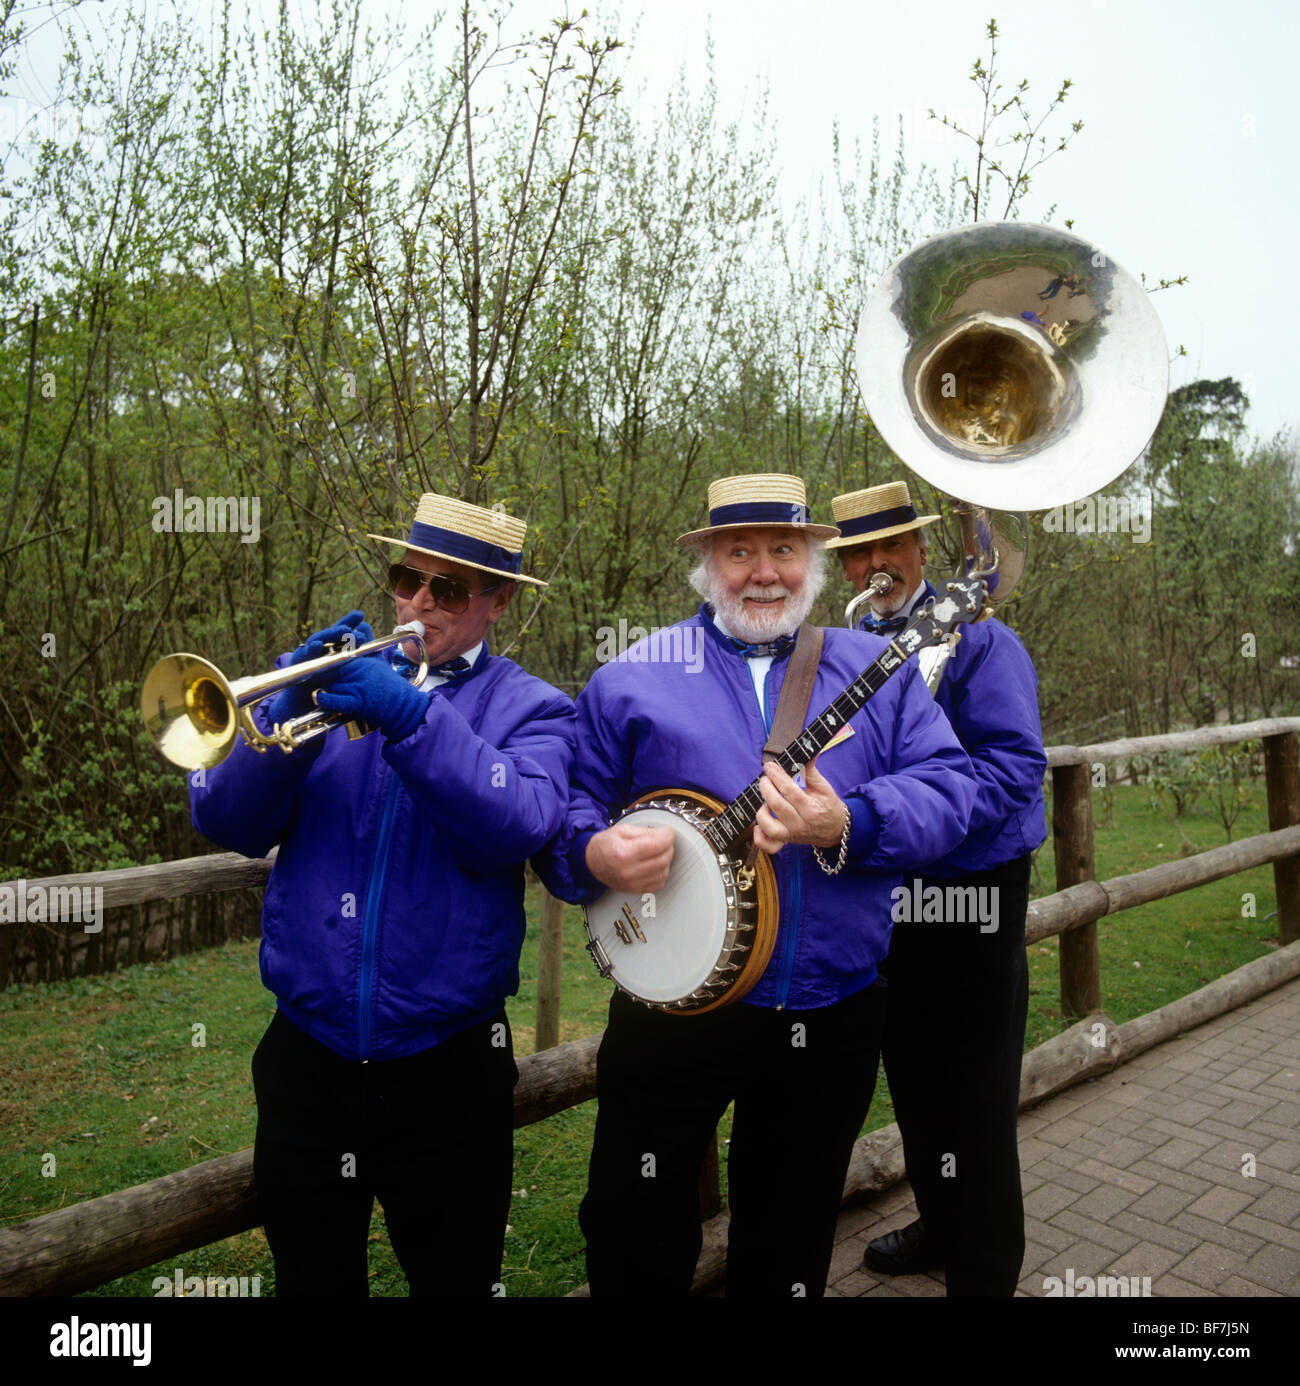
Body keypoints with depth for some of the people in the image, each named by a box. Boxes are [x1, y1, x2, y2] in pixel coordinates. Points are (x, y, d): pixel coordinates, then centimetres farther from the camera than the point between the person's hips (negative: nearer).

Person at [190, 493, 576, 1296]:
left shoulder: (530, 709, -2)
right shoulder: (337, 676, 5)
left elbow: (516, 825, -22)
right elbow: (230, 825, -3)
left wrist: (411, 715, -30)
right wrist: (292, 715, -20)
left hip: (447, 1070, -2)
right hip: (305, 1057, 3)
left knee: (455, 1275, 17)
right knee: (311, 1277, 22)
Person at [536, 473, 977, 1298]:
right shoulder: (632, 680, -1)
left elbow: (948, 788, -6)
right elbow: (571, 806, 0)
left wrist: (848, 828, -24)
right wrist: (595, 852, -22)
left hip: (831, 1016, 2)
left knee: (790, 1245, 22)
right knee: (632, 1242, 10)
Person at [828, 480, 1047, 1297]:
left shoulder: (978, 640, -11)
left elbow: (1014, 764, -21)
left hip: (969, 899, -7)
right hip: (886, 897, 7)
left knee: (973, 1101, 4)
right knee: (913, 1084, 22)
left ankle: (985, 1269, 23)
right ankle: (940, 1226, 43)